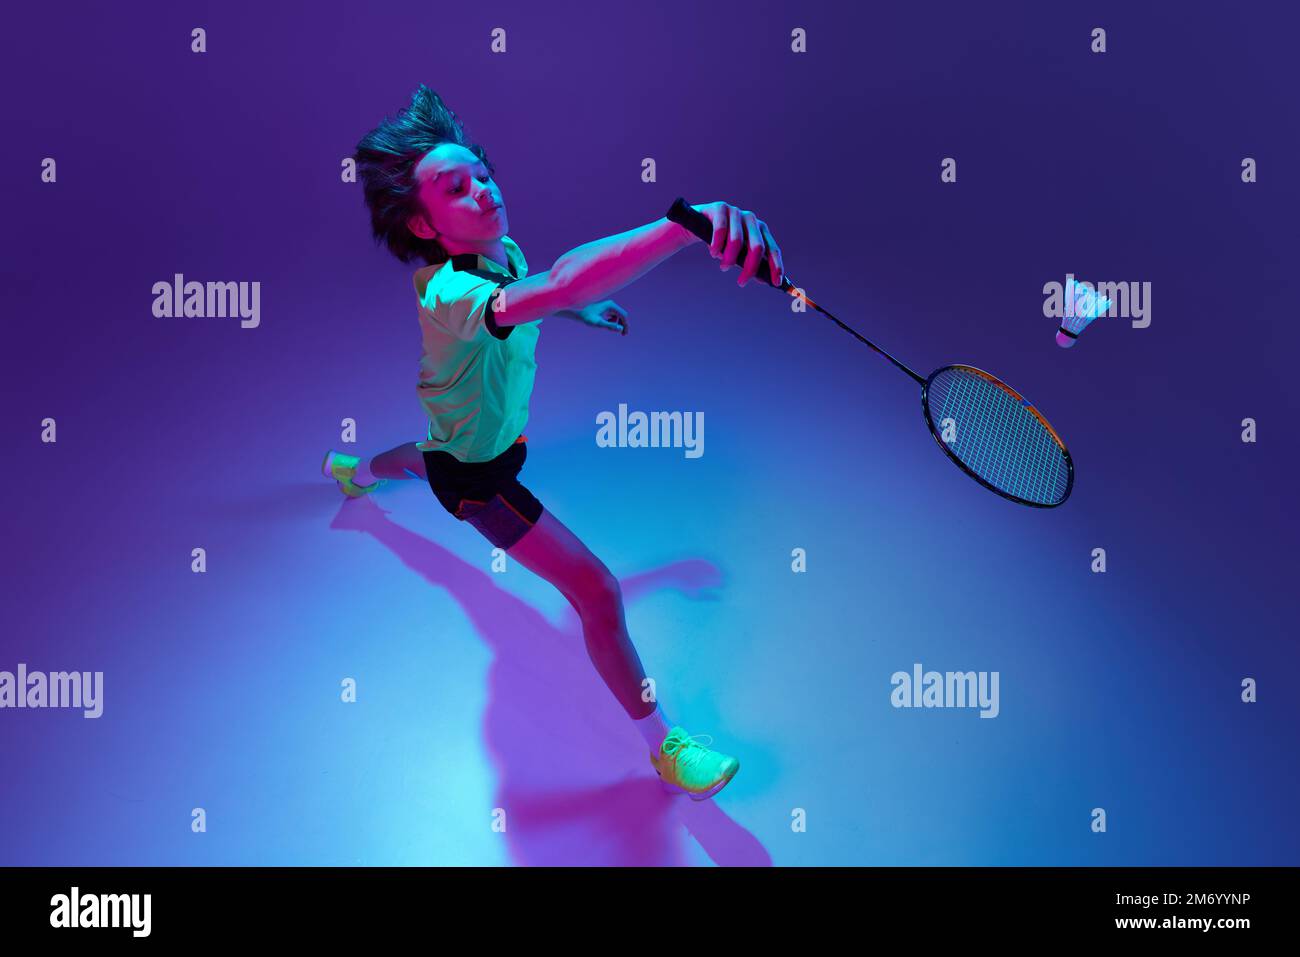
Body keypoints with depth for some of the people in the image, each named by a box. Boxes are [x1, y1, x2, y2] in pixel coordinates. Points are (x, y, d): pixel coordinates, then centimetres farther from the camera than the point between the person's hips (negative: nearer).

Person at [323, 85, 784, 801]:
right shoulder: (449, 292, -44)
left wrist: (581, 311, -1)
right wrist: (689, 222, -79)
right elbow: (561, 283, -67)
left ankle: (354, 469, 78)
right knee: (598, 593, -12)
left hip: (494, 429, 9)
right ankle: (661, 746, 5)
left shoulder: (503, 251, -16)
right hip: (475, 473, -9)